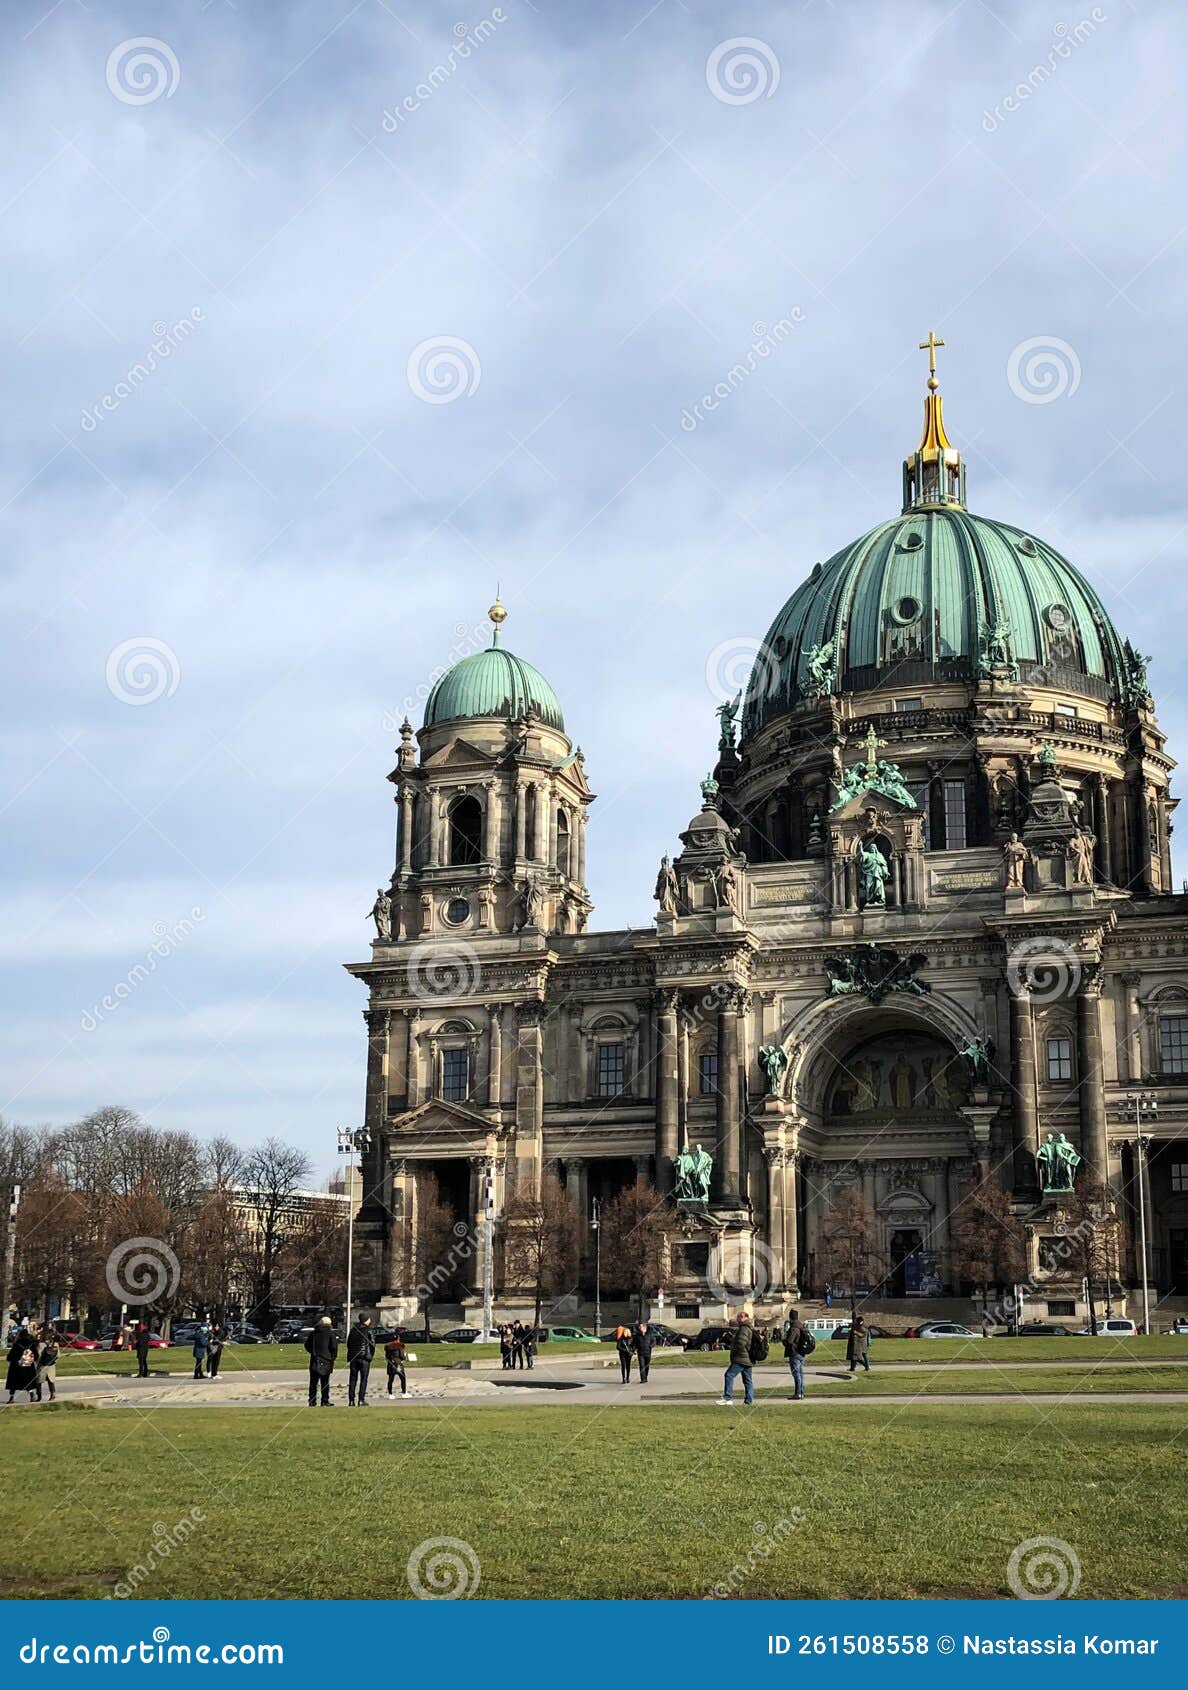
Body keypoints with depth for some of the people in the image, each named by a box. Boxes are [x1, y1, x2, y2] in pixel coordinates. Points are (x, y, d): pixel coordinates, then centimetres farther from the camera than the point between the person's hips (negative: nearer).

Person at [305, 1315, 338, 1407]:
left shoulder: (313, 1333, 5)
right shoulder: (330, 1333, -6)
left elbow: (307, 1345, 10)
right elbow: (334, 1346, -13)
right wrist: (334, 1357, 2)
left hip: (314, 1361, 3)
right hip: (326, 1361, -3)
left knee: (313, 1382, 10)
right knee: (325, 1383, 4)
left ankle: (312, 1401, 9)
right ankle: (325, 1402, 1)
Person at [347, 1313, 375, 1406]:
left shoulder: (353, 1330, 9)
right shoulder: (368, 1330, -6)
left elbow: (348, 1344, 13)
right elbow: (372, 1344, -7)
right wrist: (370, 1355, 8)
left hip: (353, 1358, 4)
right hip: (364, 1357, -4)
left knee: (352, 1379, 7)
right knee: (363, 1379, 0)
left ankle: (351, 1400, 4)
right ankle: (361, 1400, -5)